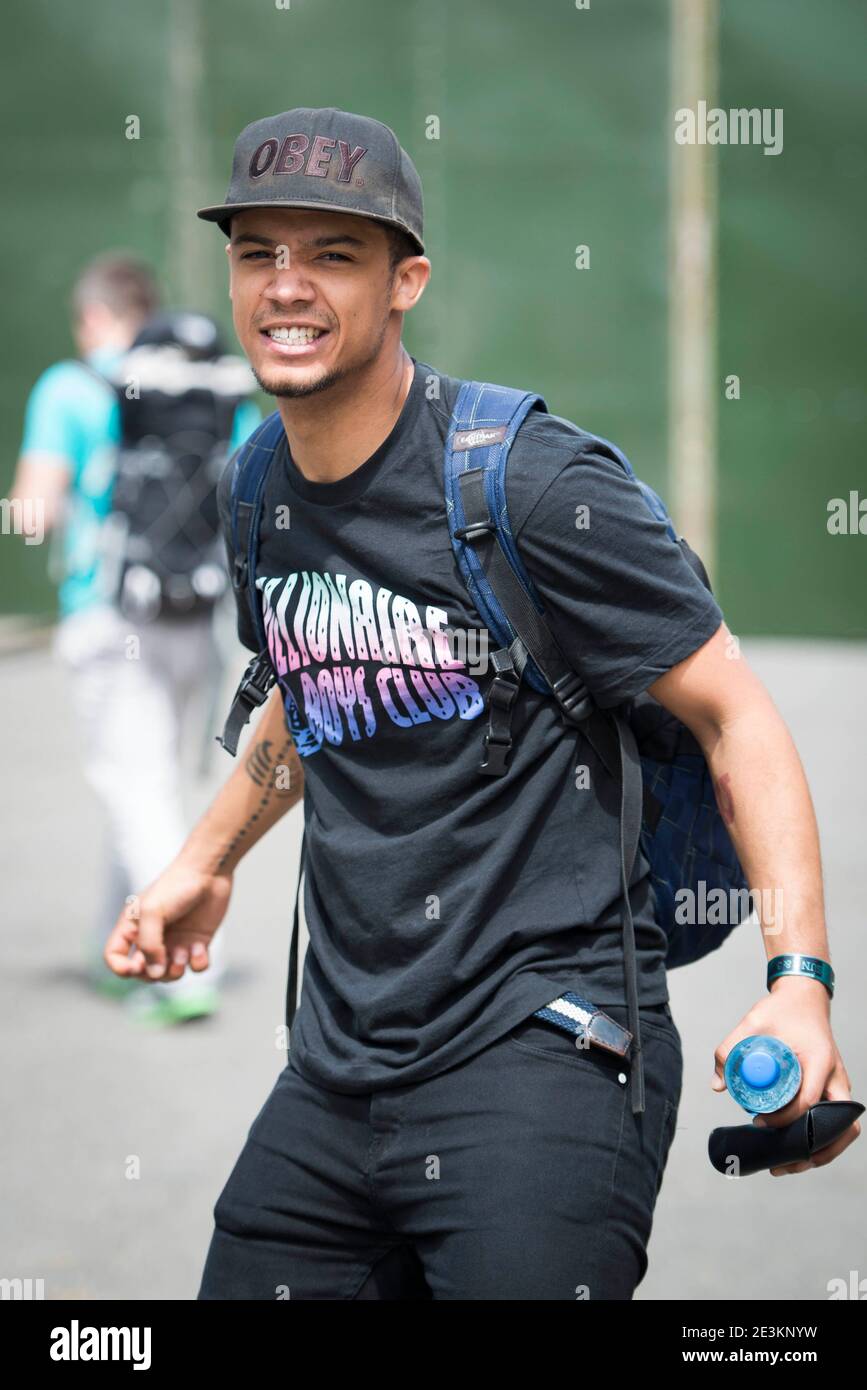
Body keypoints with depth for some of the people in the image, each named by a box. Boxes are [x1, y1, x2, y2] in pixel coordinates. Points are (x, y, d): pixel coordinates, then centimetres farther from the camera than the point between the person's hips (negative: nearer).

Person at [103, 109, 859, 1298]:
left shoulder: (529, 481, -13)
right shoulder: (256, 497, 8)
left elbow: (735, 716, -11)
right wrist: (206, 861, 37)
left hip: (545, 1053, -6)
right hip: (339, 1064, 7)